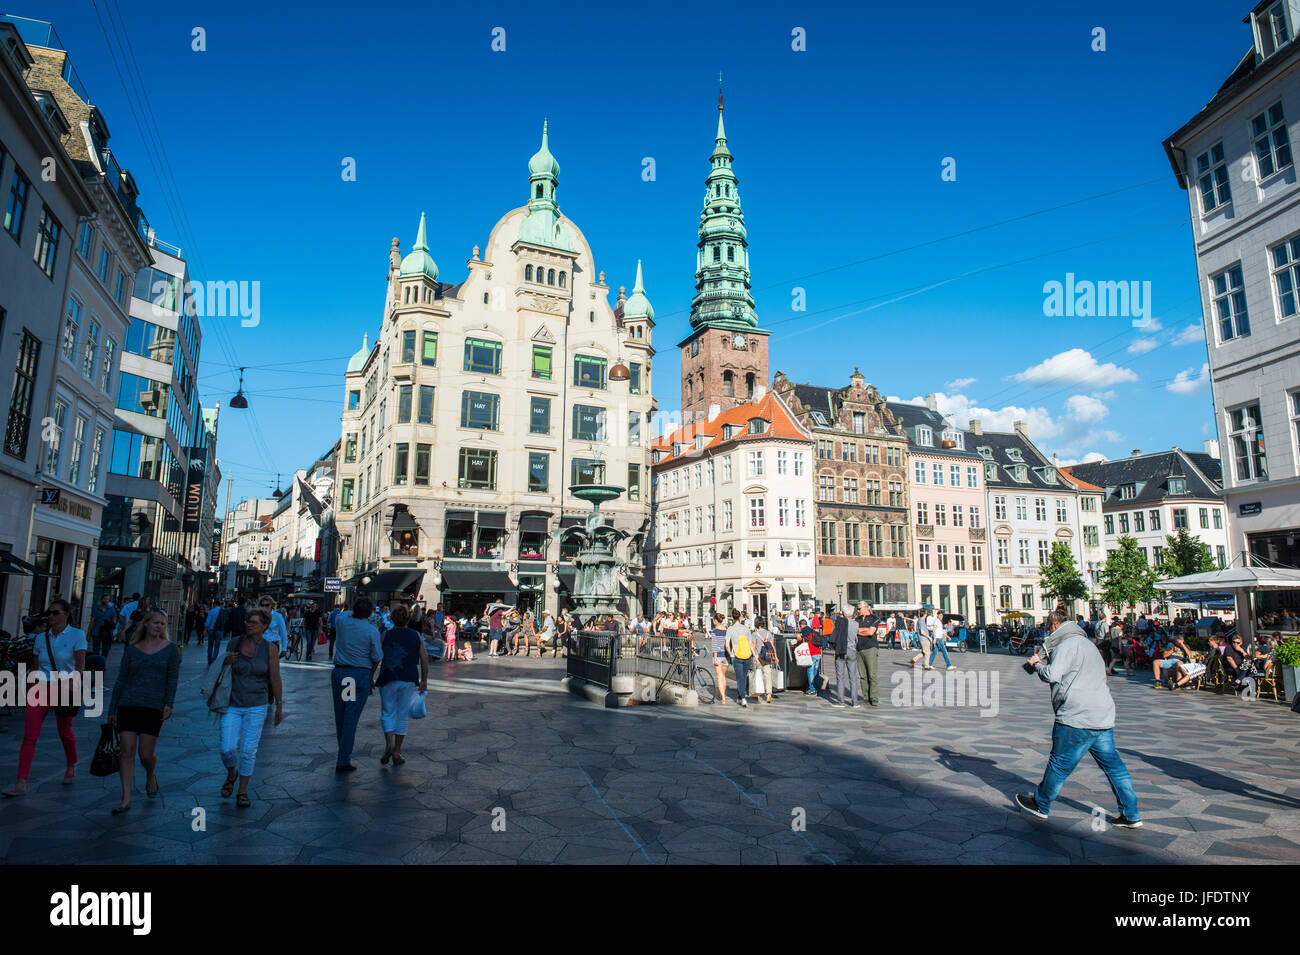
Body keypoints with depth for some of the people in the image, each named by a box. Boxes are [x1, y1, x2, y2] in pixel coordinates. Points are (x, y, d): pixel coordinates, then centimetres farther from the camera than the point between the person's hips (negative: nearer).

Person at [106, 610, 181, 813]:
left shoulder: (170, 648, 3)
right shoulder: (132, 649, 9)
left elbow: (173, 678, -1)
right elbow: (121, 679, 11)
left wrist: (169, 703, -12)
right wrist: (112, 709, 10)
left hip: (153, 707, -2)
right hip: (128, 705, 2)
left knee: (146, 754, 0)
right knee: (127, 751, -3)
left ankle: (151, 777, 33)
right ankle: (126, 799, 5)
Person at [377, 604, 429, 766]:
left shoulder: (385, 636, -3)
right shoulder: (416, 636, 1)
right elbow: (424, 659, 1)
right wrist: (424, 681, 8)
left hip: (388, 679, -1)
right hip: (409, 681, 1)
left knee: (387, 713, 13)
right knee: (402, 716, 10)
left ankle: (389, 743, -9)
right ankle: (397, 753, 13)